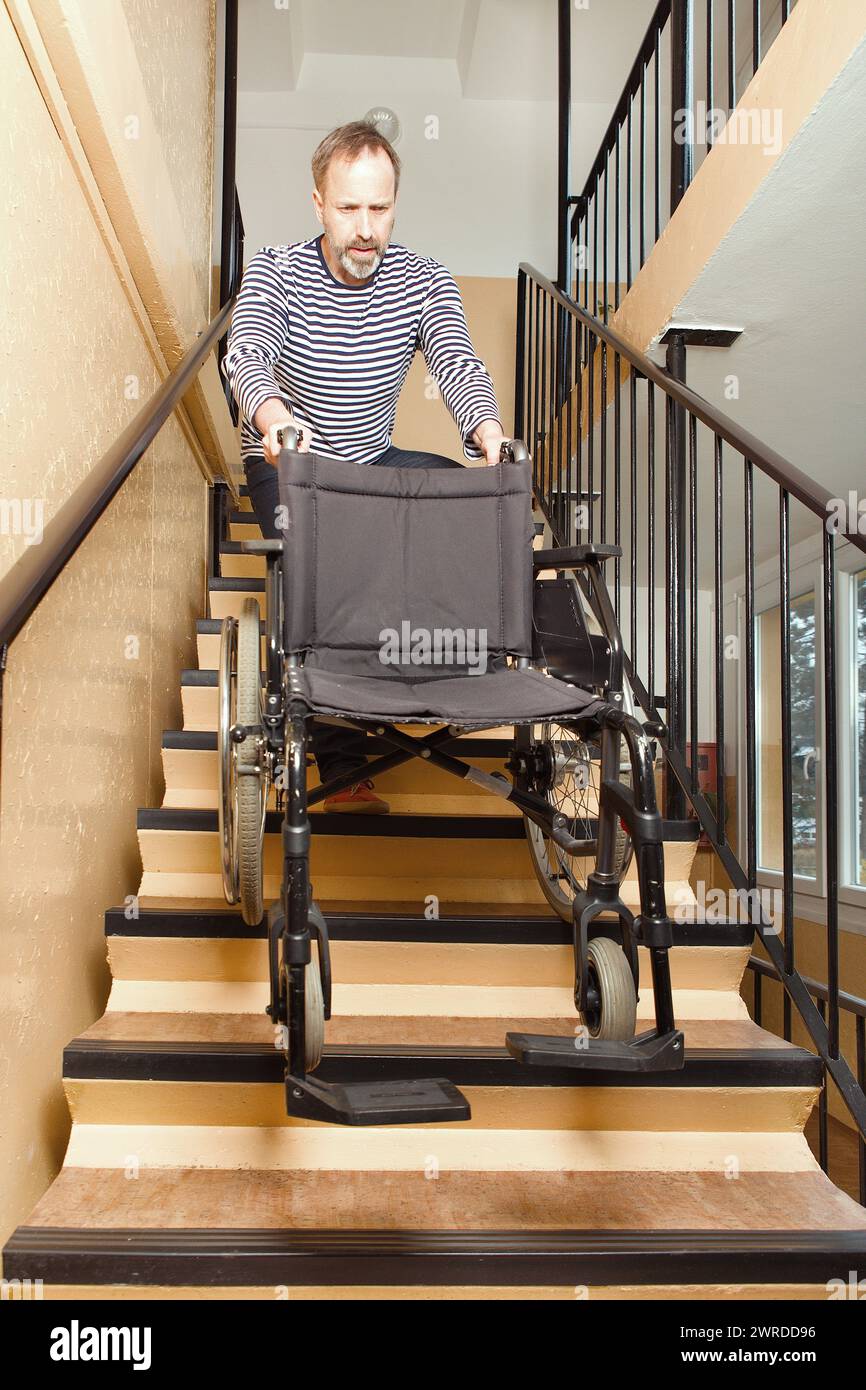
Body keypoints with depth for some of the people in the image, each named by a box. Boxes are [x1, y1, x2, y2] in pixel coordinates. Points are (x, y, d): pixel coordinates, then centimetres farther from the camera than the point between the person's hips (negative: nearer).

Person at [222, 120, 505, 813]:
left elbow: (458, 364, -21)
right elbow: (247, 354, -29)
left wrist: (488, 432, -45)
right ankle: (345, 770, -27)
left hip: (373, 458, 3)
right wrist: (272, 414, -54)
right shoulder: (274, 271, -10)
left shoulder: (425, 281, -5)